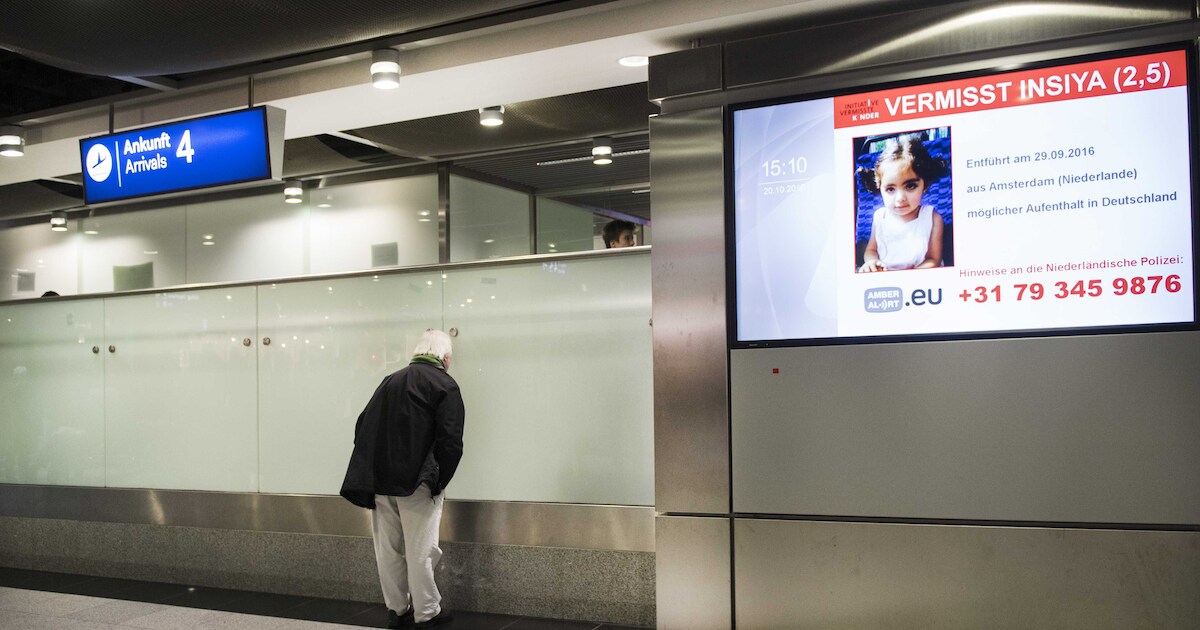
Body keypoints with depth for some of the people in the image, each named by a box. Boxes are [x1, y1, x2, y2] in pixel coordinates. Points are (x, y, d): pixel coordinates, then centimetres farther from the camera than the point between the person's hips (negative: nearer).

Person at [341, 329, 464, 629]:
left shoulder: (391, 381, 14)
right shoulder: (444, 385, -5)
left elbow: (363, 427, 13)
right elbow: (451, 442, -15)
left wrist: (371, 475, 15)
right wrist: (440, 481, -4)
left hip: (380, 480, 6)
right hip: (416, 482, -6)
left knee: (388, 549, 13)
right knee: (420, 550, 3)